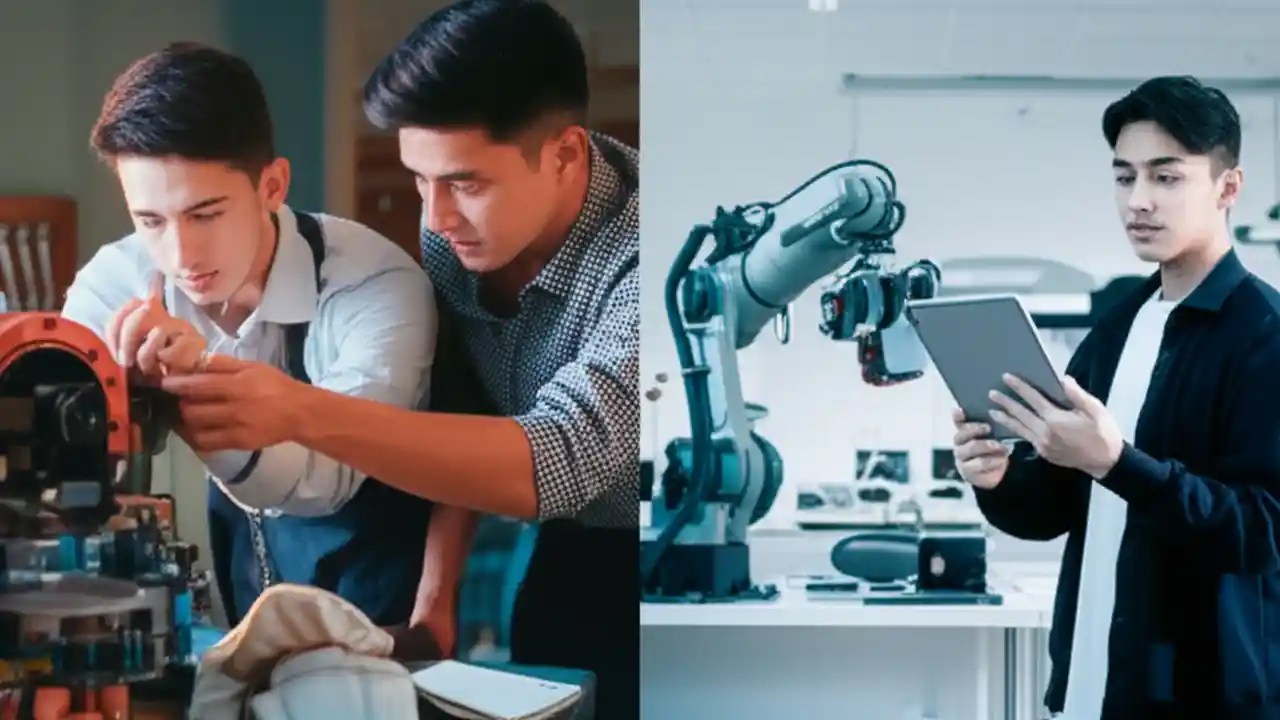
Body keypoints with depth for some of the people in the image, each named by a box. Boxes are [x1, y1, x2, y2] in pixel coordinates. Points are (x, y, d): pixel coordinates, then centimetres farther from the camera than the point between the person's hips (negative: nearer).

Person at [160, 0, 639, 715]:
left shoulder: (640, 255, -33)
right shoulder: (460, 227, -12)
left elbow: (560, 460, -41)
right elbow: (462, 427, -4)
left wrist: (302, 412, -47)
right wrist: (436, 595, -14)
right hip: (573, 555, 5)